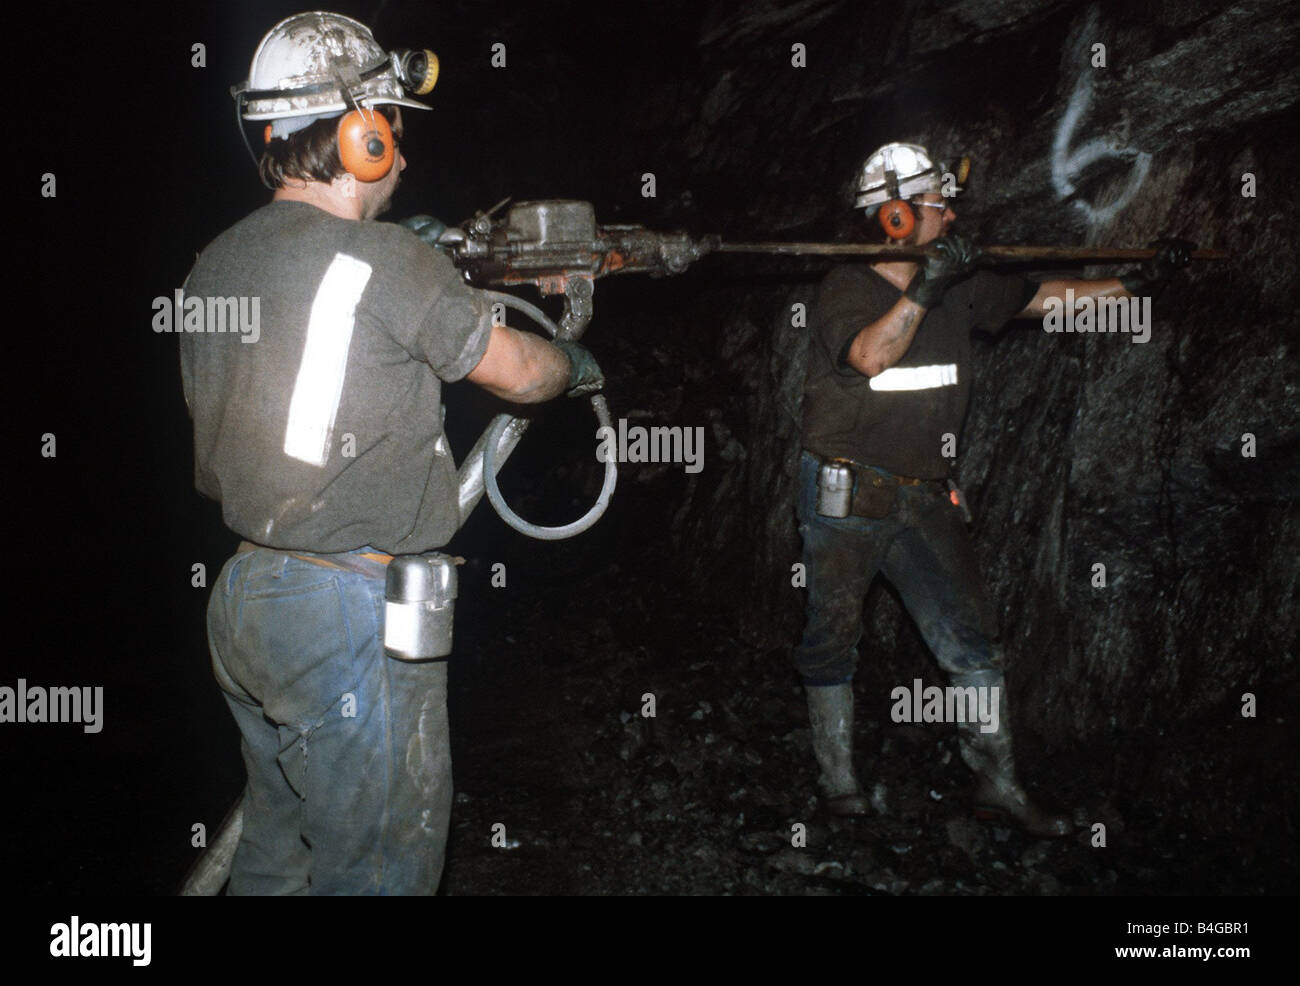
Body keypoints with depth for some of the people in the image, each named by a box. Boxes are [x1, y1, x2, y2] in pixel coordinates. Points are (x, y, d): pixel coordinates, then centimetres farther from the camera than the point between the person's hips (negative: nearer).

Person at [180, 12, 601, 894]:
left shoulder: (216, 263, 6)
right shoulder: (384, 258, -16)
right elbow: (520, 374, -4)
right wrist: (579, 363, 17)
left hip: (244, 601, 8)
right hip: (351, 617, -8)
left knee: (280, 850, 22)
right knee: (380, 861, 6)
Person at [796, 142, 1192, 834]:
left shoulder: (961, 288, 8)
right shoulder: (846, 287, -7)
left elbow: (1045, 299, 14)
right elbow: (871, 356, -25)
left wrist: (1138, 283, 11)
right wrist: (925, 286, -30)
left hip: (922, 497, 5)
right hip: (846, 494, -5)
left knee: (973, 642, 3)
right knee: (832, 640, 4)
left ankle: (997, 785, 13)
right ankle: (839, 785, 18)